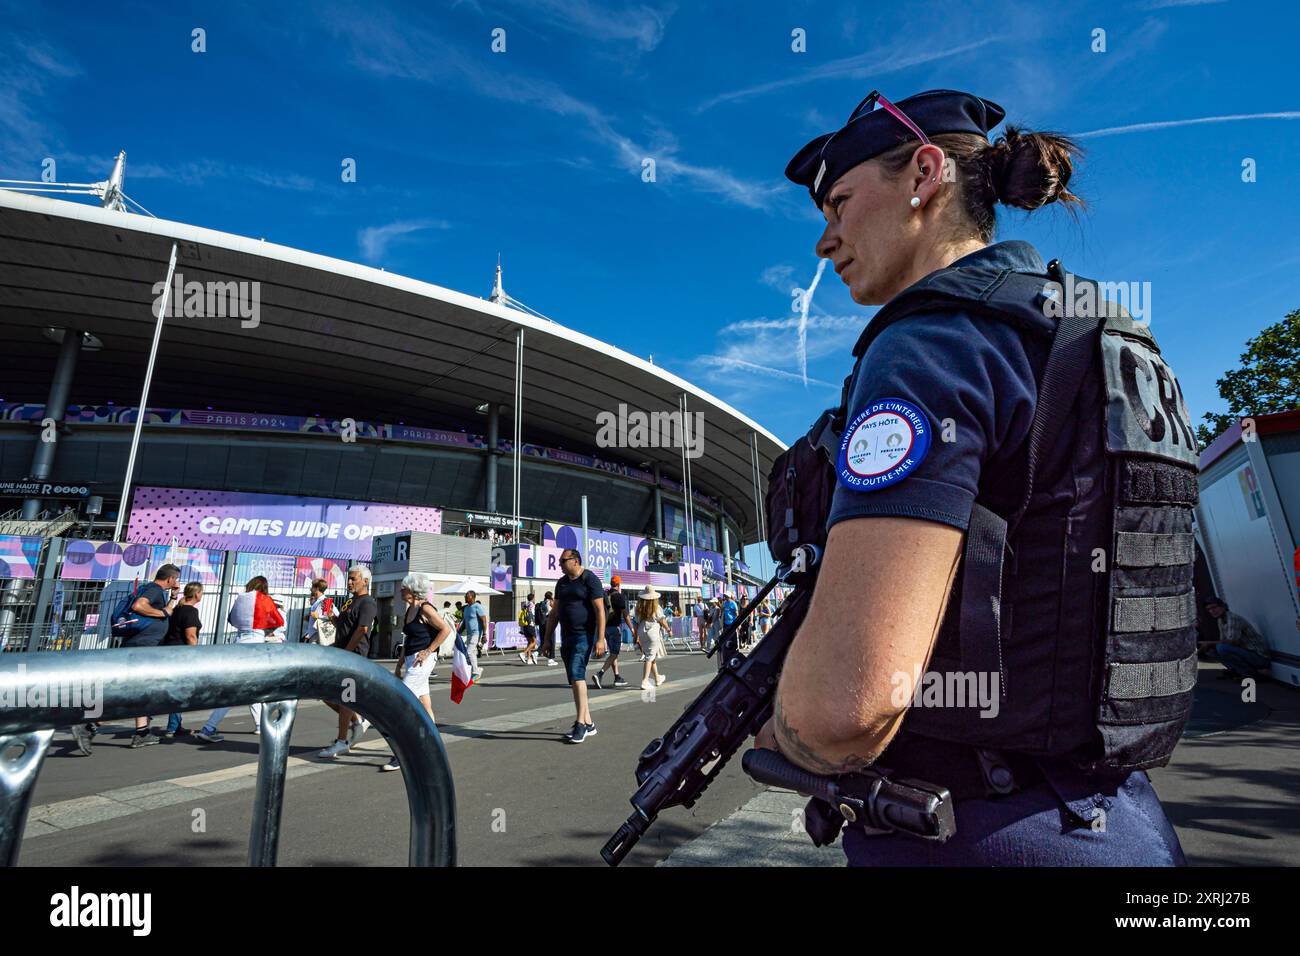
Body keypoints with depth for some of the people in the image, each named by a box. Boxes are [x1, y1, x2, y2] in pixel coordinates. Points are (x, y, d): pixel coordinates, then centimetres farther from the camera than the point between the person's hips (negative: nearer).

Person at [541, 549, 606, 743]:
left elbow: (600, 610, -13)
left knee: (577, 675, -18)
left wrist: (600, 639, -19)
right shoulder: (562, 583, 15)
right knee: (575, 680, 9)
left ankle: (580, 723, -12)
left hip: (584, 636, -8)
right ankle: (589, 724, 18)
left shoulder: (590, 580, -8)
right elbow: (554, 613, 18)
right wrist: (547, 639, 14)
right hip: (567, 637, 8)